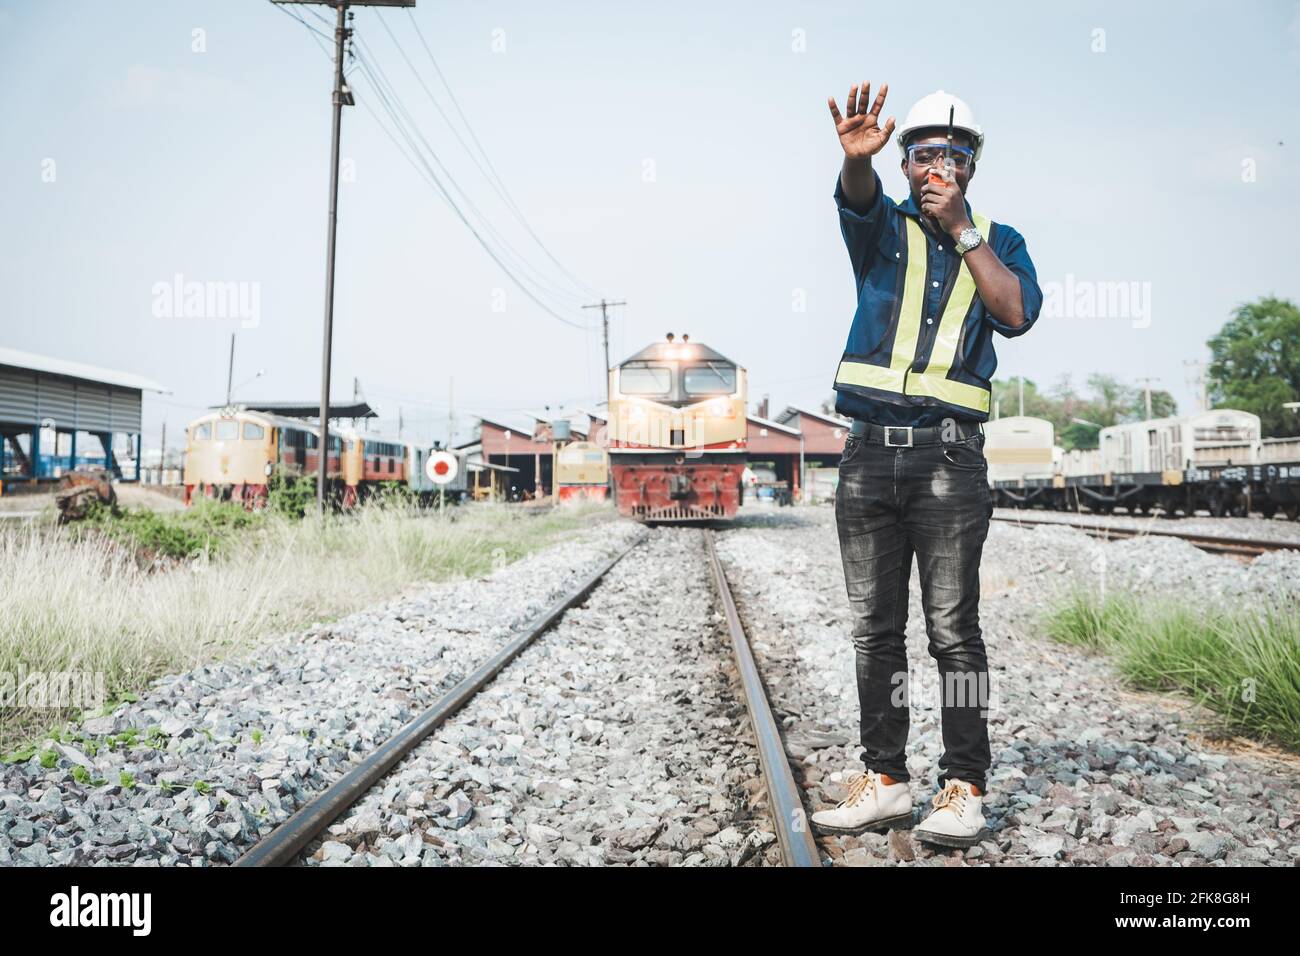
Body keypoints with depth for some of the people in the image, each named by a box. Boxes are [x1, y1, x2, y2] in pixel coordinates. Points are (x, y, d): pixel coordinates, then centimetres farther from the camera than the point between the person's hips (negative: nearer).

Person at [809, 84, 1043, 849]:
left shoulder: (998, 241, 14)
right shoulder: (884, 227, 14)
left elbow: (1018, 313, -6)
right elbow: (857, 196, -11)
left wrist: (960, 227, -4)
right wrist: (858, 154, -34)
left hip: (950, 452, -2)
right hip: (870, 449, 2)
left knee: (954, 627, -6)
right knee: (875, 629, 5)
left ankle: (965, 789, 2)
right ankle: (885, 781, 14)